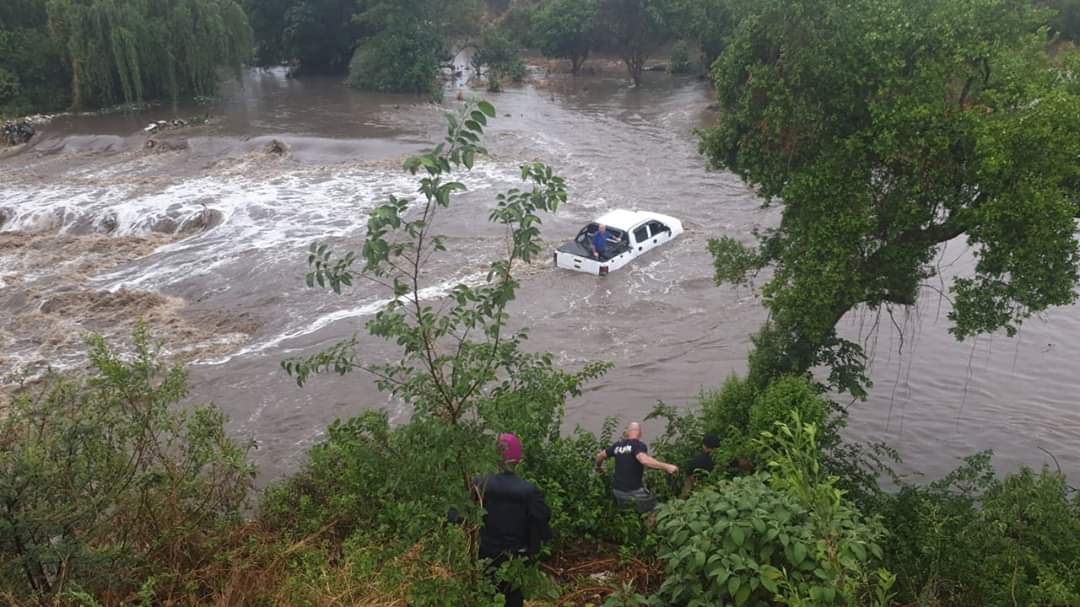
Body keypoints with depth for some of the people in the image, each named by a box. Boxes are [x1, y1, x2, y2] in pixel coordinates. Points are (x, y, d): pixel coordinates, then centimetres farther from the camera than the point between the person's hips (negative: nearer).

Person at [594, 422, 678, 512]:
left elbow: (599, 456, 19)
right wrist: (666, 466, -33)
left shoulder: (618, 445, 8)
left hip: (617, 490, 6)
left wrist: (599, 467, 40)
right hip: (633, 491, -6)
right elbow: (644, 460, -32)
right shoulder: (639, 445, -11)